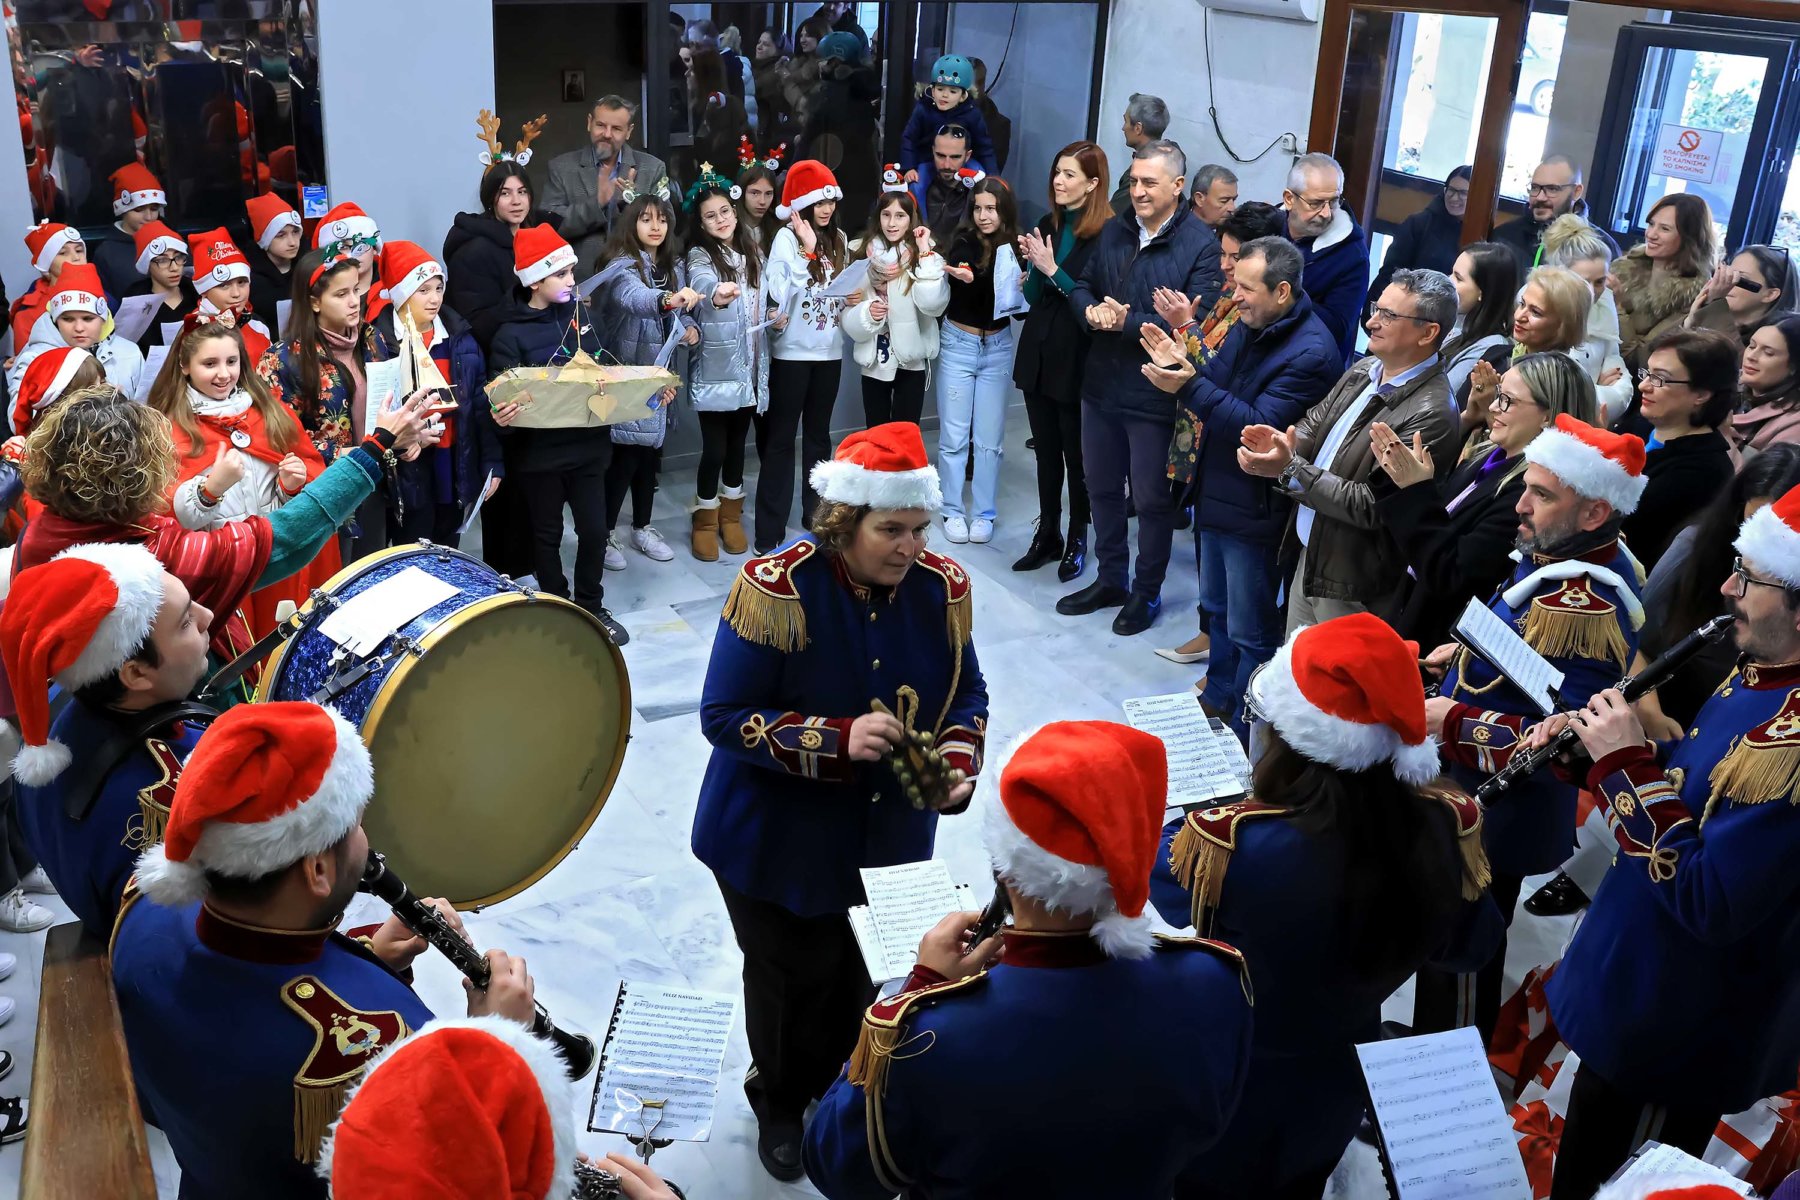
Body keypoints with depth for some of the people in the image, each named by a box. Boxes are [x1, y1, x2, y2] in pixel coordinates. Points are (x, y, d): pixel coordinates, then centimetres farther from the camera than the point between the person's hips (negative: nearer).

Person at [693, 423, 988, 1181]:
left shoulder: (941, 587, -8)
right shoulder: (777, 588, -22)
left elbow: (966, 693, 3)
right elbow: (723, 716, -21)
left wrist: (958, 760, -18)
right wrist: (838, 741, -32)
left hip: (886, 838, 4)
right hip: (779, 841, -3)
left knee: (858, 979, 13)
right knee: (792, 982, 14)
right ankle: (781, 1105, 44)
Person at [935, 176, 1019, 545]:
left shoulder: (1016, 249, -1)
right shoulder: (963, 242, -7)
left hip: (997, 348, 2)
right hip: (958, 344, -1)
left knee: (989, 438, 6)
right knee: (954, 436, 2)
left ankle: (983, 512, 16)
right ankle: (952, 511, 14)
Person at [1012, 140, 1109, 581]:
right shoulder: (1049, 223, 7)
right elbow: (1034, 296, 10)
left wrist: (1051, 269, -21)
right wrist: (1032, 266, -9)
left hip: (1076, 358, -6)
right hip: (1038, 351, 6)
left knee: (1077, 454, 8)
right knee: (1046, 450, 14)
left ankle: (1077, 538, 22)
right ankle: (1047, 534, 26)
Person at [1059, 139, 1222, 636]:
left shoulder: (1202, 245, -15)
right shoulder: (1115, 231, 6)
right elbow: (1082, 286, 13)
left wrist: (1126, 321, -23)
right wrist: (1091, 310, -11)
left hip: (1154, 395, -6)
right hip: (1101, 385, 6)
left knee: (1152, 500, 8)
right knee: (1102, 488, 18)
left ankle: (1146, 593, 27)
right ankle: (1110, 580, 37)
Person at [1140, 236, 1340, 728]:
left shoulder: (1311, 352, -24)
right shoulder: (1248, 327, 3)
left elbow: (1259, 428, -29)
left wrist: (1190, 386, -33)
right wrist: (1180, 364, -10)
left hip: (1255, 511, -9)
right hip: (1215, 494, 9)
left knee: (1251, 631, 7)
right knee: (1218, 609, 25)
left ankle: (1245, 726, 22)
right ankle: (1218, 696, 44)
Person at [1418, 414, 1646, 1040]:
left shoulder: (1586, 606, -31)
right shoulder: (1555, 557, 0)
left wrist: (1452, 724, -29)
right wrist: (1469, 653, 6)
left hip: (1495, 820, -9)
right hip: (1478, 798, 9)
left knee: (1458, 955, 11)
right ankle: (1431, 1038, 47)